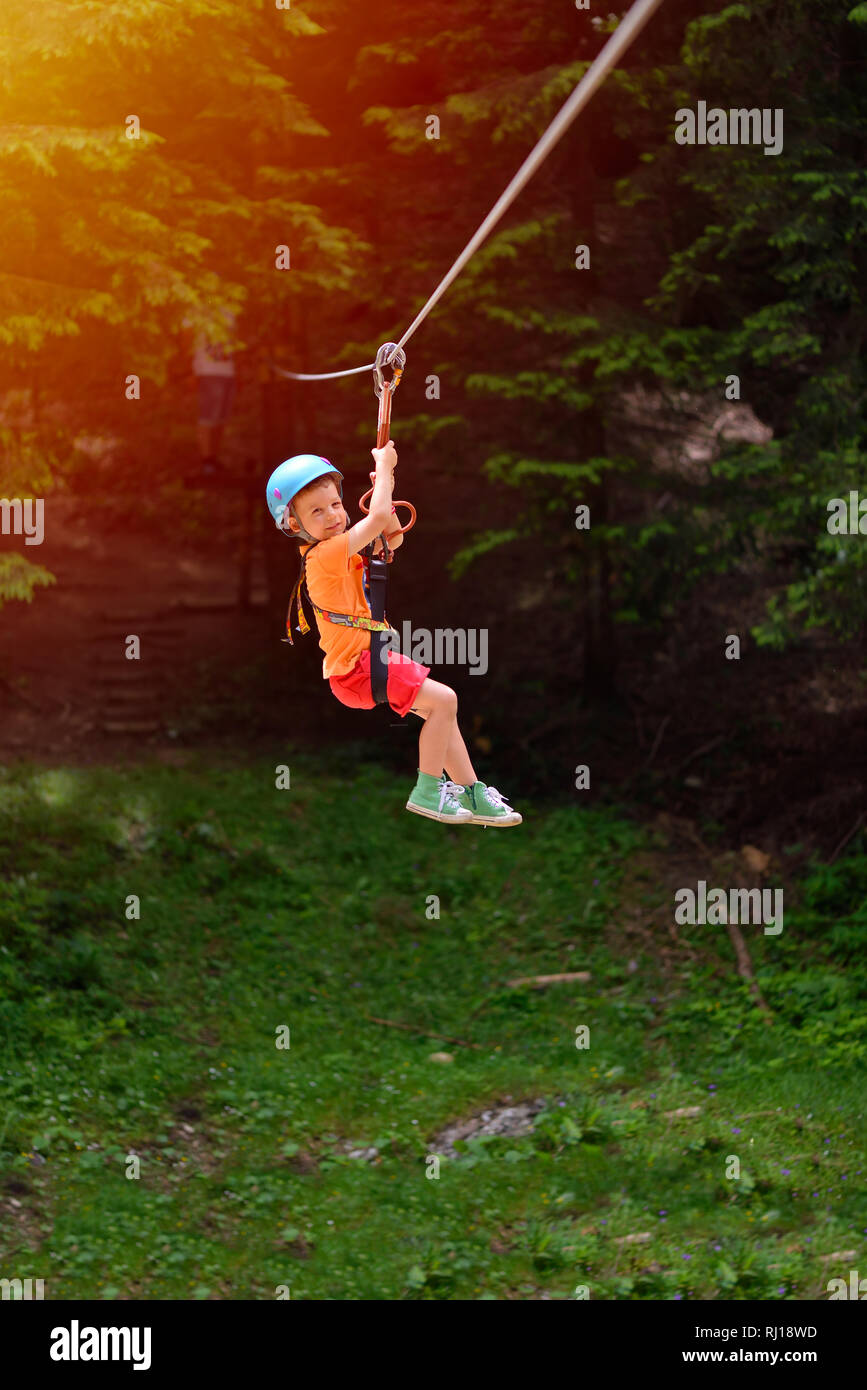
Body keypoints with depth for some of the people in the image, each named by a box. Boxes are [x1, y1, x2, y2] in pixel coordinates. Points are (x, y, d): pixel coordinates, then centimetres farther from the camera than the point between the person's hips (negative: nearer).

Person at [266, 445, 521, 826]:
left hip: (371, 659, 10)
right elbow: (377, 518, -31)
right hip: (356, 669, -10)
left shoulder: (341, 551, 10)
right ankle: (427, 791, -6)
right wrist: (384, 465, -16)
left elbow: (391, 537, 22)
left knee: (441, 709, 12)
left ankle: (472, 793, 20)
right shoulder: (327, 554, -22)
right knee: (443, 699, -16)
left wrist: (384, 489, 5)